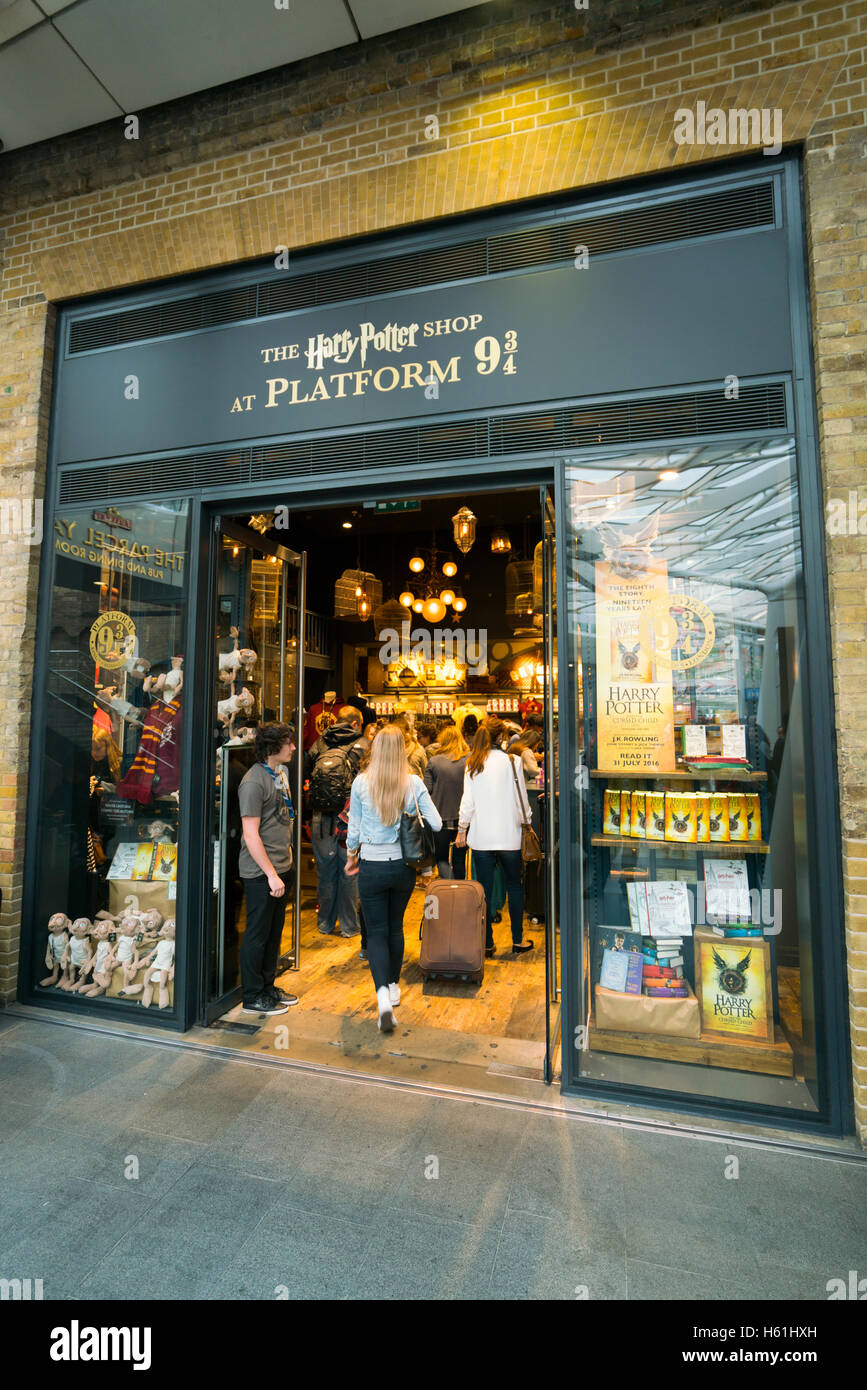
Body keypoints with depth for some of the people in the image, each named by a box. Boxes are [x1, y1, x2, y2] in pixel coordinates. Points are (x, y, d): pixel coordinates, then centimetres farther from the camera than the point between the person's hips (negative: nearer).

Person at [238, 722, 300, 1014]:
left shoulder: (280, 773, 9)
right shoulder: (254, 782, -19)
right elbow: (250, 835, -21)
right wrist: (271, 874, -20)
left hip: (280, 867, 9)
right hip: (261, 872, -9)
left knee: (274, 932, 18)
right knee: (257, 934, 5)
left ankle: (267, 987, 33)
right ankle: (252, 997, 21)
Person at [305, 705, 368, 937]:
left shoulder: (319, 744, 6)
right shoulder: (363, 745, -4)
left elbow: (305, 773, 10)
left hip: (320, 819, 3)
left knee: (324, 872, 15)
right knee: (349, 873, 9)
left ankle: (325, 923, 28)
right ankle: (348, 926, 20)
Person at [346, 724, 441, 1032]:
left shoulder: (361, 782, -10)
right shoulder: (414, 783, -9)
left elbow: (354, 827, -2)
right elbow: (436, 824, -7)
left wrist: (351, 856, 15)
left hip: (372, 867, -2)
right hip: (404, 866, 2)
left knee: (377, 933, 8)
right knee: (396, 927, 22)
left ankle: (383, 995, -9)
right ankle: (393, 986, 36)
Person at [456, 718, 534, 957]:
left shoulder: (472, 764, 1)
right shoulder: (511, 761, -7)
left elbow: (467, 801, 1)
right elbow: (521, 796, -2)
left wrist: (462, 829, 11)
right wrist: (525, 820, 14)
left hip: (480, 835, 2)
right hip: (508, 834, -2)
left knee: (485, 889, 8)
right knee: (514, 886, 13)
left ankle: (487, 943, 15)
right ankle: (518, 941, 20)